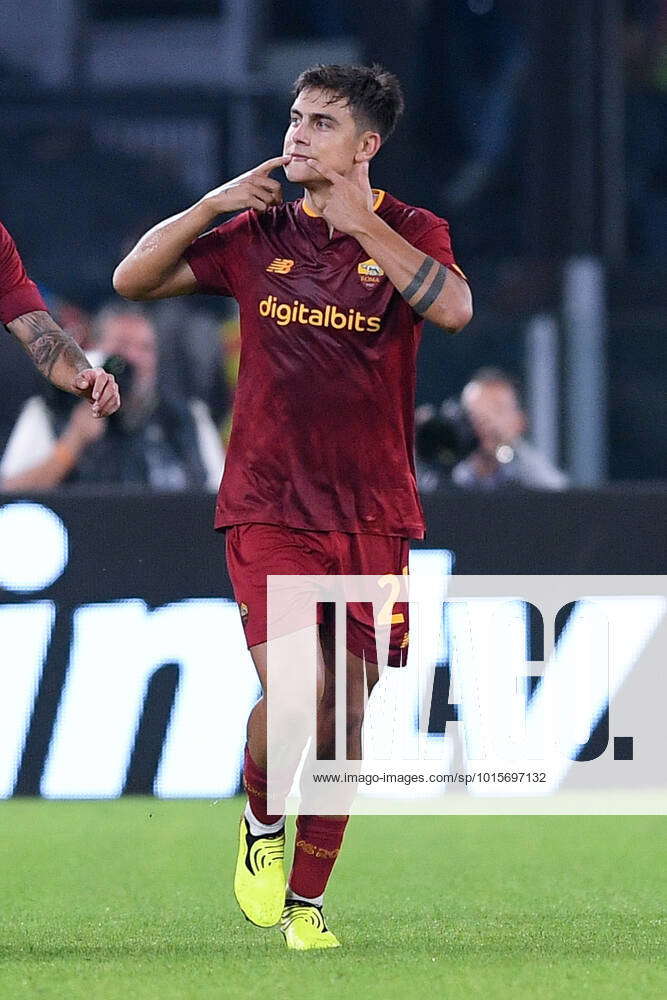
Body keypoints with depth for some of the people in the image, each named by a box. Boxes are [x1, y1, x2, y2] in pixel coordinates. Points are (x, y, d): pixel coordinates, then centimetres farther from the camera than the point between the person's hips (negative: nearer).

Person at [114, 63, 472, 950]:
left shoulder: (410, 233, 1)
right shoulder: (258, 232, 6)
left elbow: (453, 308, -19)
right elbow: (133, 279, 6)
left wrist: (361, 223, -21)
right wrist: (211, 205, -7)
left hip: (374, 513, 1)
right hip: (268, 509, -1)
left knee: (345, 713, 4)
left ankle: (305, 905, 19)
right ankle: (261, 824, 12)